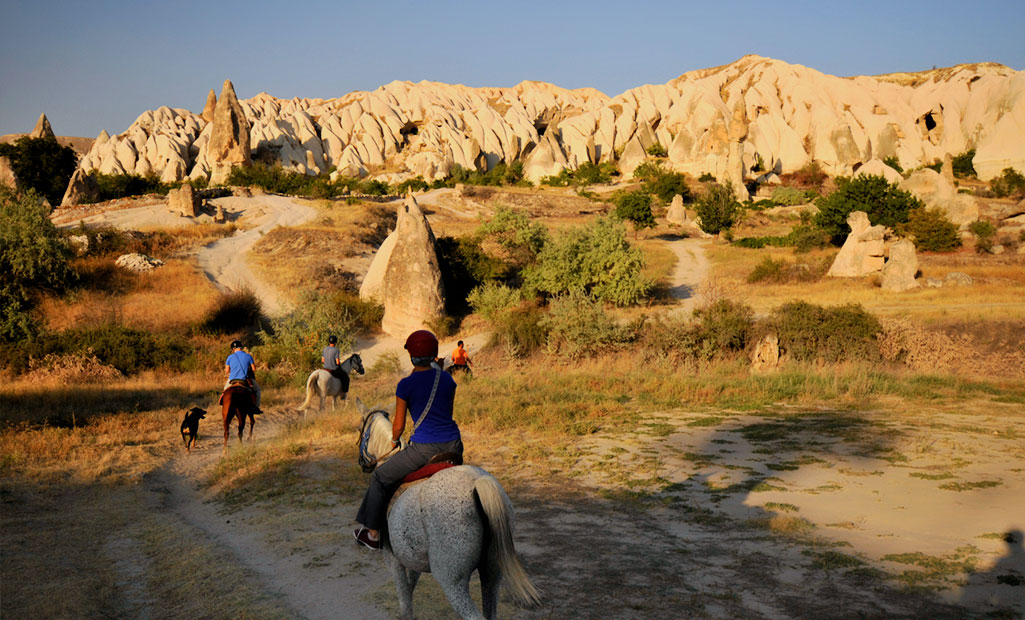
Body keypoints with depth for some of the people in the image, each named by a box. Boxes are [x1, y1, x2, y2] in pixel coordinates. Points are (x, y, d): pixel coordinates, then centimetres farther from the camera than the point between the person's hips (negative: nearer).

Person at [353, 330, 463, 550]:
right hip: (453, 445, 5)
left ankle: (373, 534, 25)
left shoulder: (406, 385, -7)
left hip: (424, 448, -5)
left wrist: (394, 440, 20)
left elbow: (399, 425, -1)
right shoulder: (447, 379, 6)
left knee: (380, 477, 17)